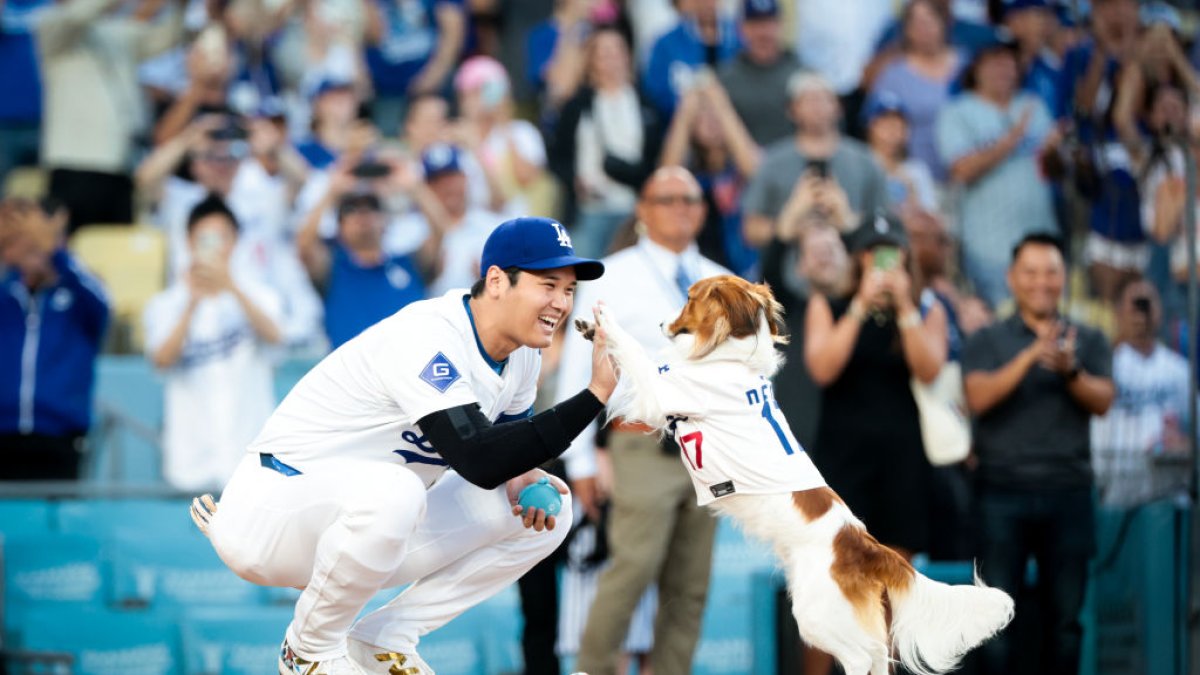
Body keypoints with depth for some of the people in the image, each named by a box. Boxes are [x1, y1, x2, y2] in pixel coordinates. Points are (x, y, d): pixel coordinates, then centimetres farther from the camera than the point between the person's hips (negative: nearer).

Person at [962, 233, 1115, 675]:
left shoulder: (1087, 341, 12)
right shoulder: (987, 342, 7)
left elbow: (1102, 401, -3)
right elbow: (979, 398, -10)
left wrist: (1070, 371, -23)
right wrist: (1030, 357, -22)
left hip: (1068, 491, 2)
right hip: (1003, 490, -1)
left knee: (1065, 615, 2)